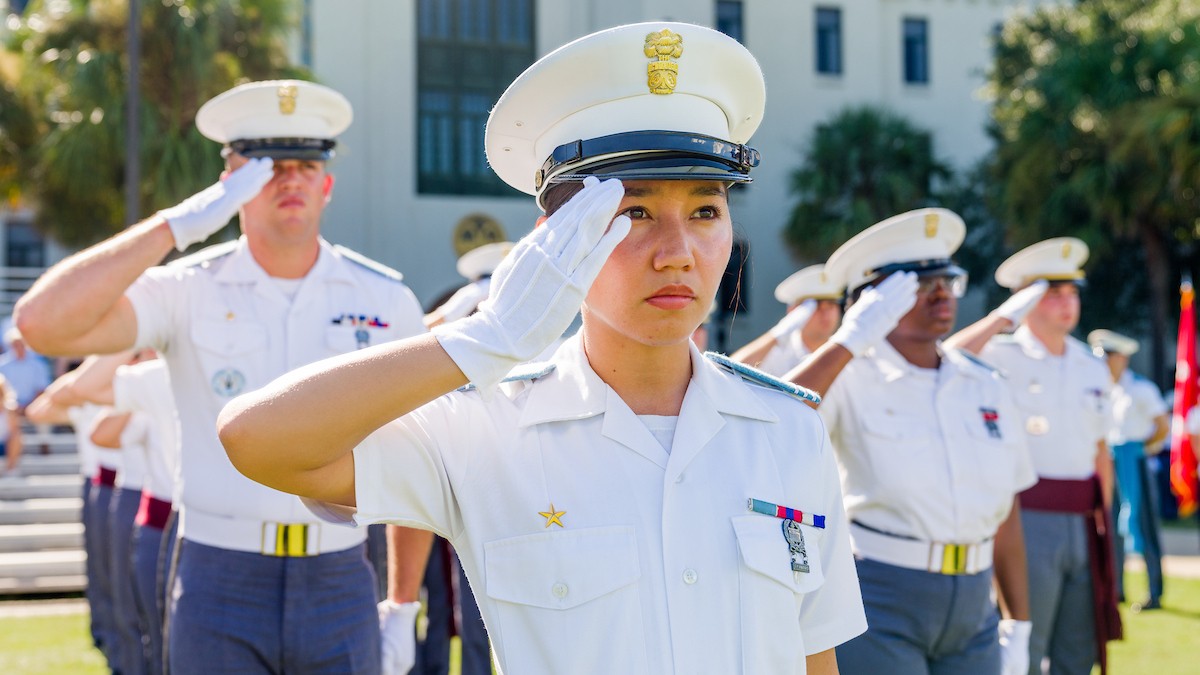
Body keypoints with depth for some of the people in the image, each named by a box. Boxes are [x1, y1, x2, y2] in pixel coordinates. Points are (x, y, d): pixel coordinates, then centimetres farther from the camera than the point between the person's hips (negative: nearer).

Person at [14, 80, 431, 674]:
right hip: (219, 586, -1)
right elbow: (42, 323, -17)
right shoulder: (188, 292, -1)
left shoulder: (386, 301, 4)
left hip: (338, 586, 1)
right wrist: (180, 224, -17)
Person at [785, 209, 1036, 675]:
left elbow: (1005, 518, 13)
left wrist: (1018, 628, 13)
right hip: (877, 606, -5)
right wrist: (850, 341, -26)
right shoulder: (850, 379, -6)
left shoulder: (986, 387, 9)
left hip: (972, 614, 5)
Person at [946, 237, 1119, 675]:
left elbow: (1100, 452, 18)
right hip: (1028, 522, -6)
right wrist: (1004, 317, -19)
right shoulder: (1001, 359, -4)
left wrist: (1103, 517, 13)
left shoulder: (1093, 368, 13)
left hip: (1084, 525, 6)